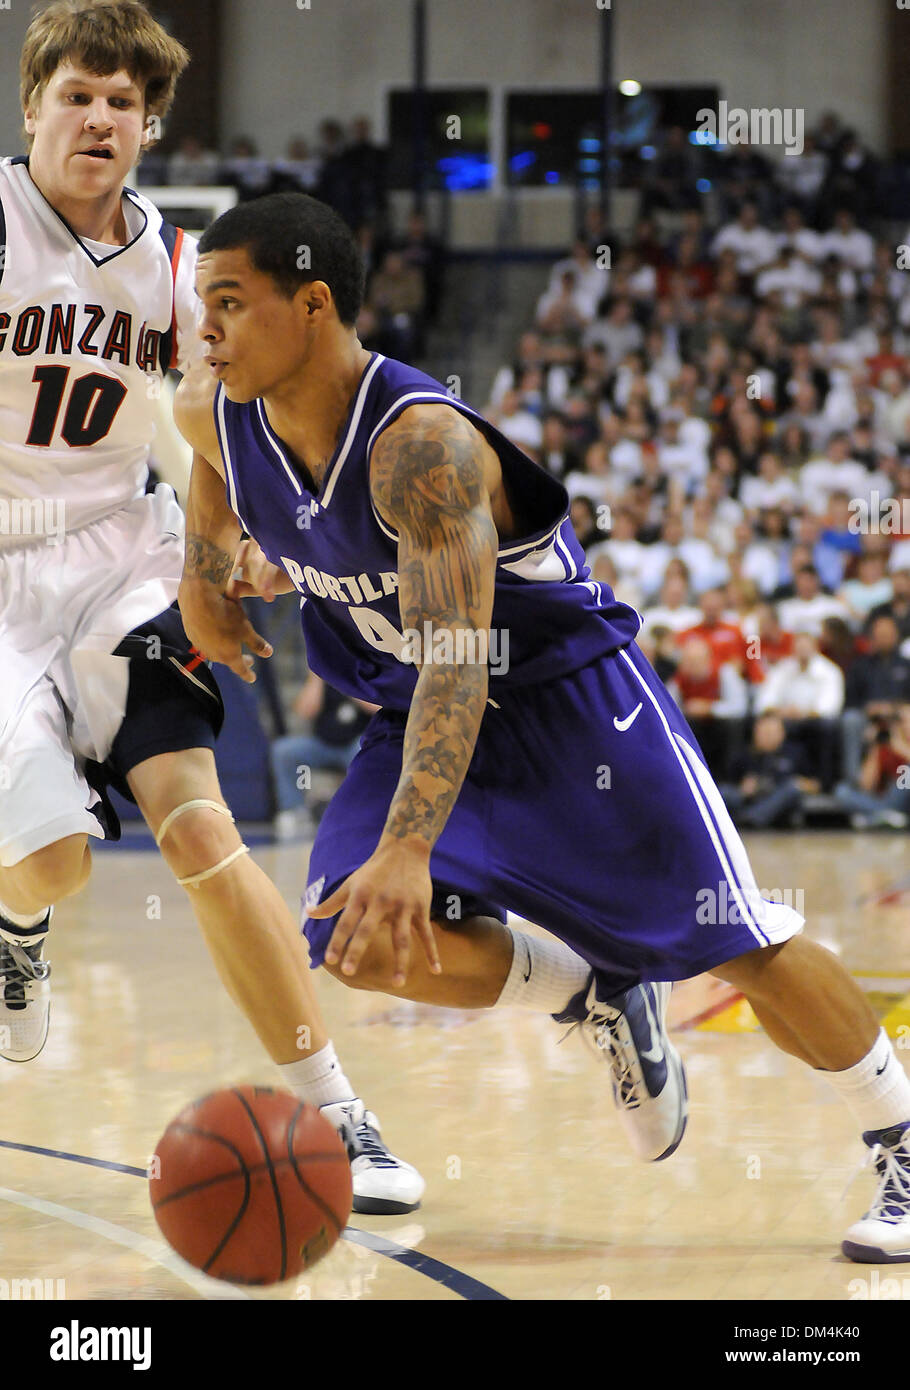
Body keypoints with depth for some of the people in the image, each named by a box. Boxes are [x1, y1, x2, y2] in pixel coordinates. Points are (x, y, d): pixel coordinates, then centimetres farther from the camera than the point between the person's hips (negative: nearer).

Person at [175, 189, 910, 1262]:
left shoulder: (422, 444, -34)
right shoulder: (213, 411, -12)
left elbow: (460, 659, -42)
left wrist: (408, 851, -52)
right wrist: (211, 560, 16)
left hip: (568, 690, -6)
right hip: (421, 709, 6)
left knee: (738, 942, -7)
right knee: (360, 939, -17)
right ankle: (598, 997, 8)